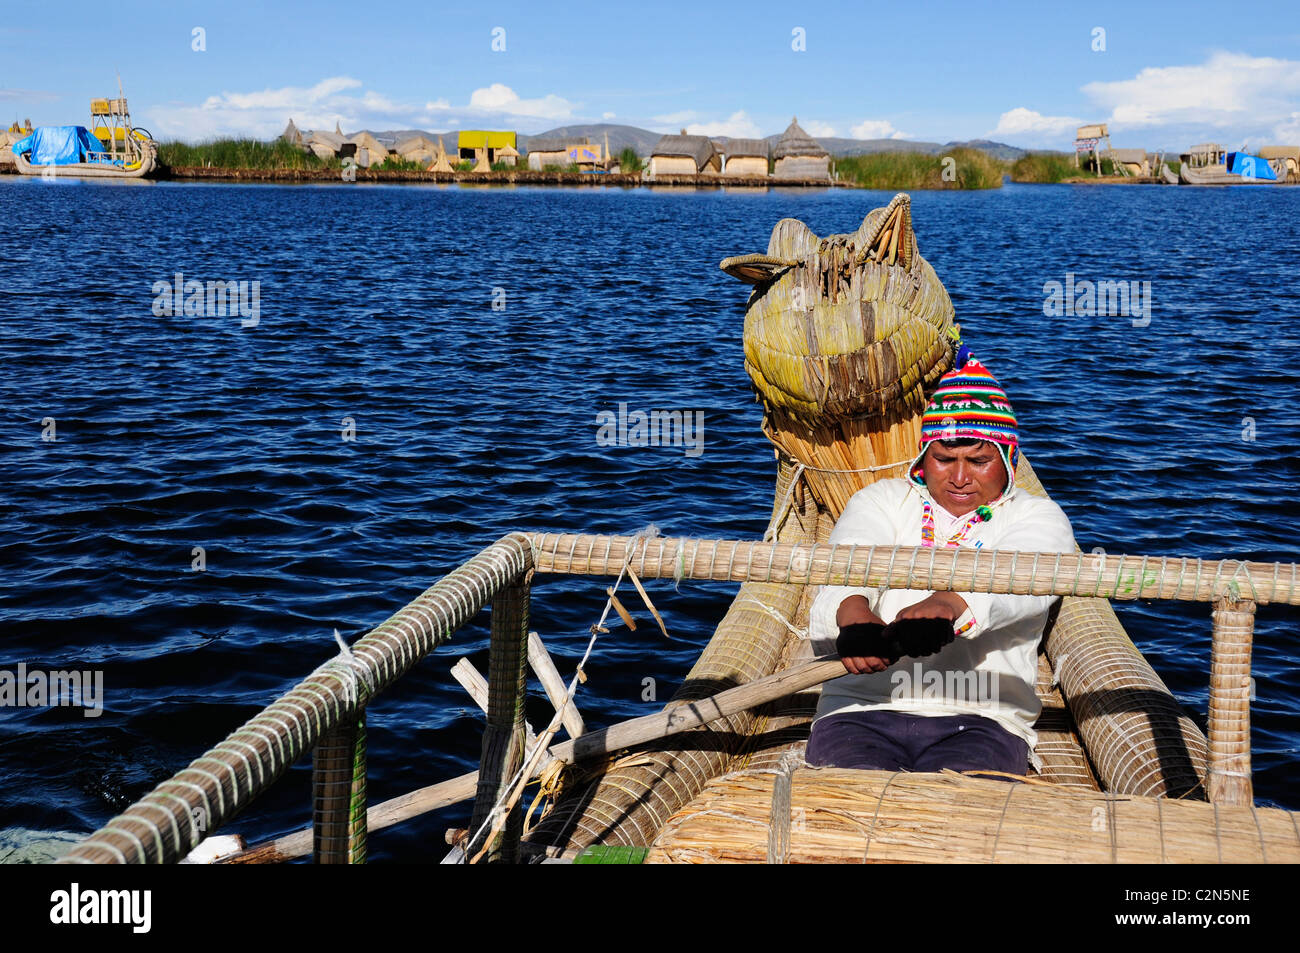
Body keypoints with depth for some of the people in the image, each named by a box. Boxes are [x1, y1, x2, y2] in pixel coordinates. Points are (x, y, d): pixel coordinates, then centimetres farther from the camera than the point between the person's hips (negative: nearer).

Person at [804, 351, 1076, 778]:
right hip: (860, 709, 1)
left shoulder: (1037, 517, 14)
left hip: (980, 720, 0)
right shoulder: (882, 500, 19)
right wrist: (853, 615, -30)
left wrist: (951, 606, -36)